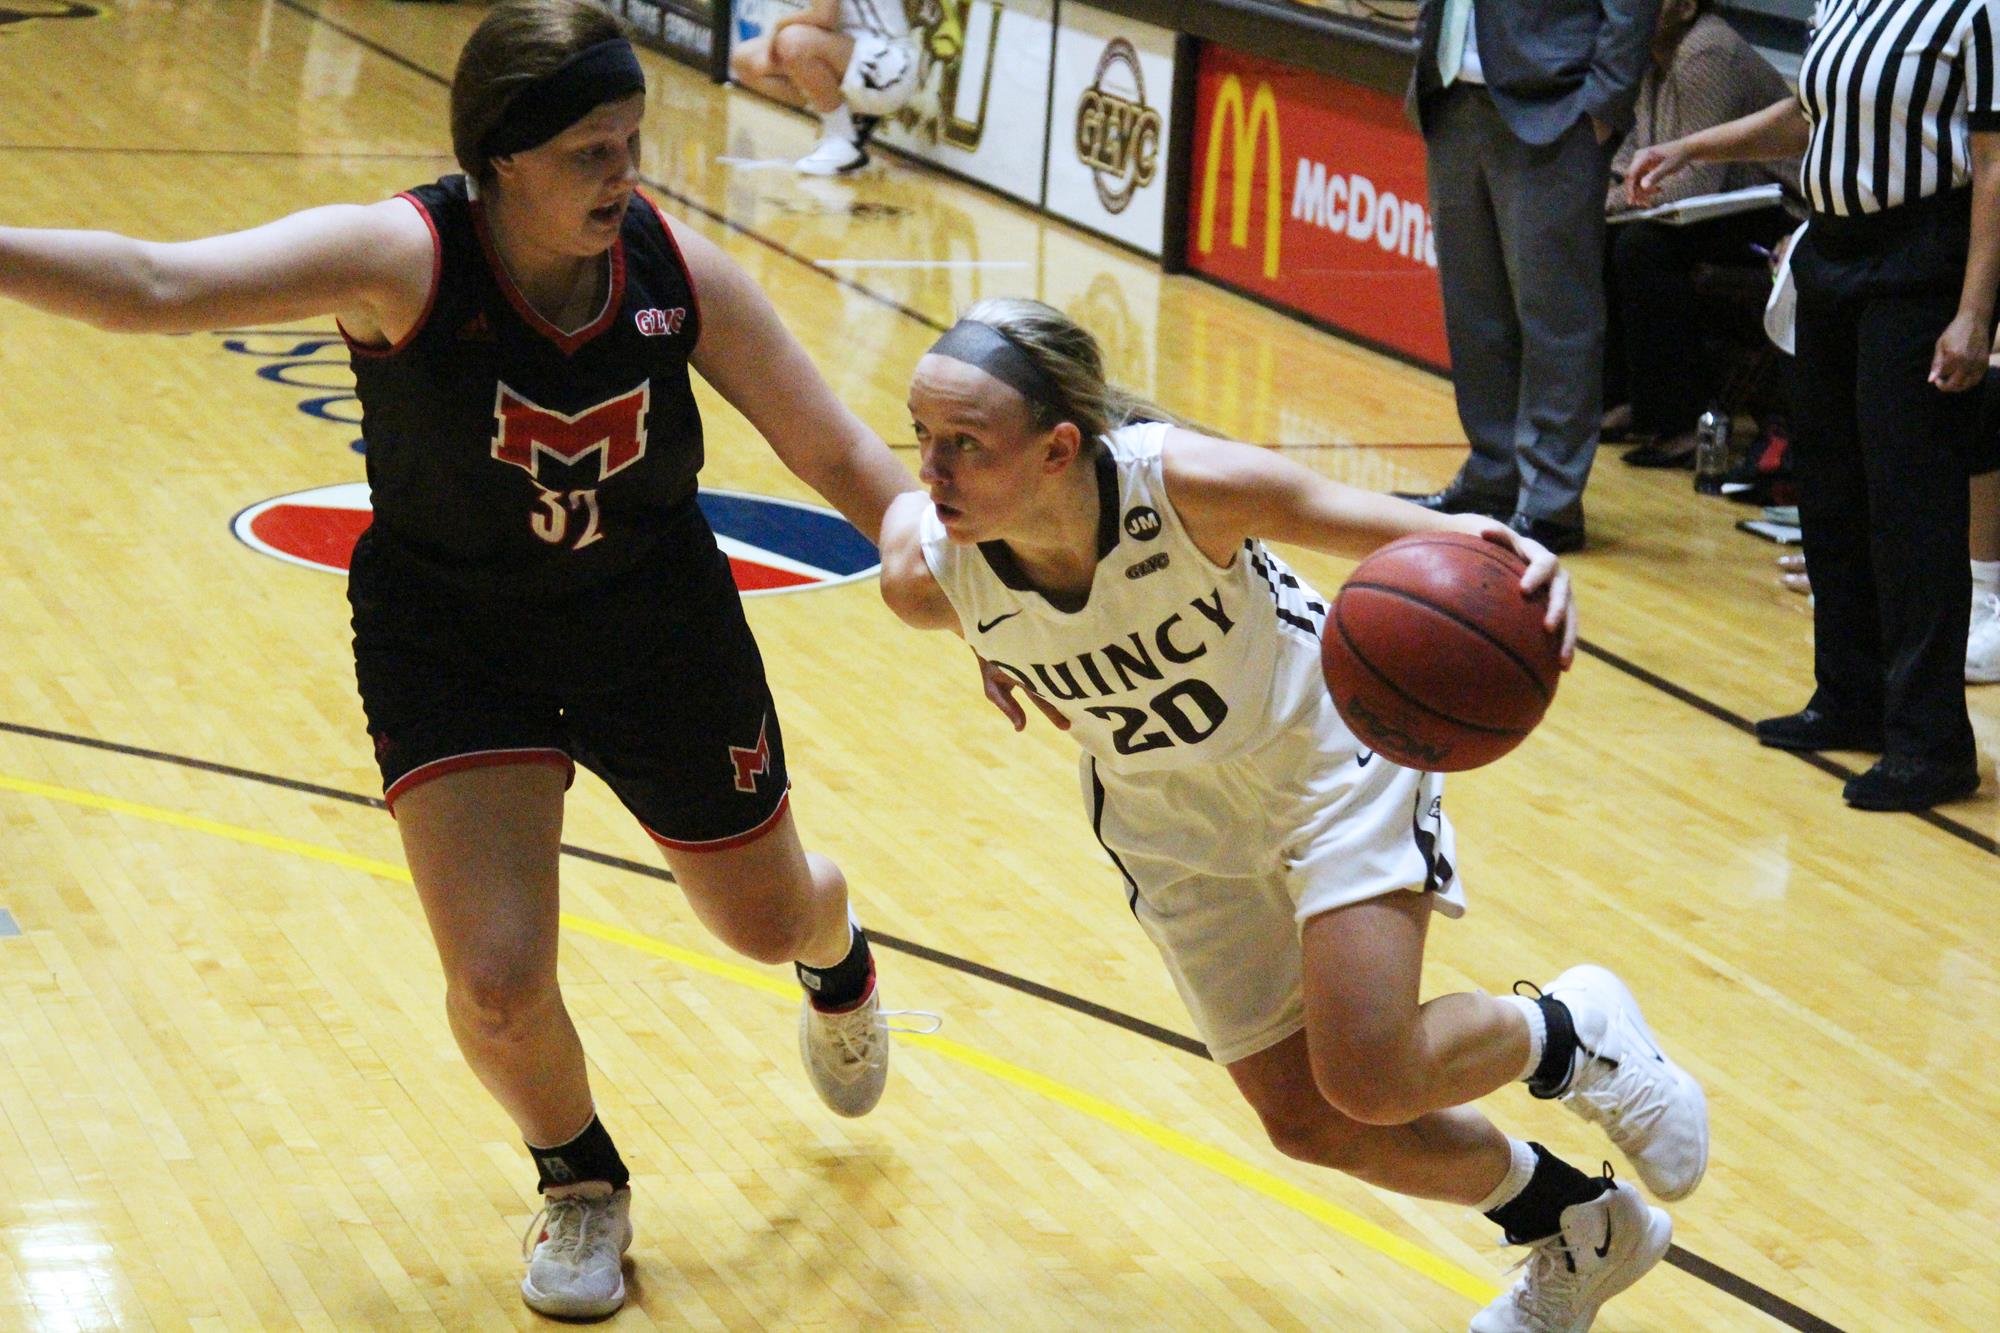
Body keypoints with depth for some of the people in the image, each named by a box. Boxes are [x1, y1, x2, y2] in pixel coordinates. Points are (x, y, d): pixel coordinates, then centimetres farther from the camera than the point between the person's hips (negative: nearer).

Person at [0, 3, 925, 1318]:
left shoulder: (679, 272, -19)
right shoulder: (406, 258, -28)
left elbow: (840, 453, -8)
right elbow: (160, 284, -41)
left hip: (655, 621, 2)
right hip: (451, 636, -2)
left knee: (767, 919, 19)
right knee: (498, 984, -13)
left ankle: (838, 955, 61)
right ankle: (583, 1186, 22)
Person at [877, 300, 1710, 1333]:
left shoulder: (1183, 482, -37)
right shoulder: (927, 575, -28)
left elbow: (1339, 514, -25)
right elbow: (901, 512, -4)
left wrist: (1498, 554, -43)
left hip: (1324, 748, -4)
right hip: (1172, 812, 4)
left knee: (1368, 1081, -16)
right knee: (1307, 1119, 8)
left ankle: (1571, 1034, 18)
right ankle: (1574, 1231, 33)